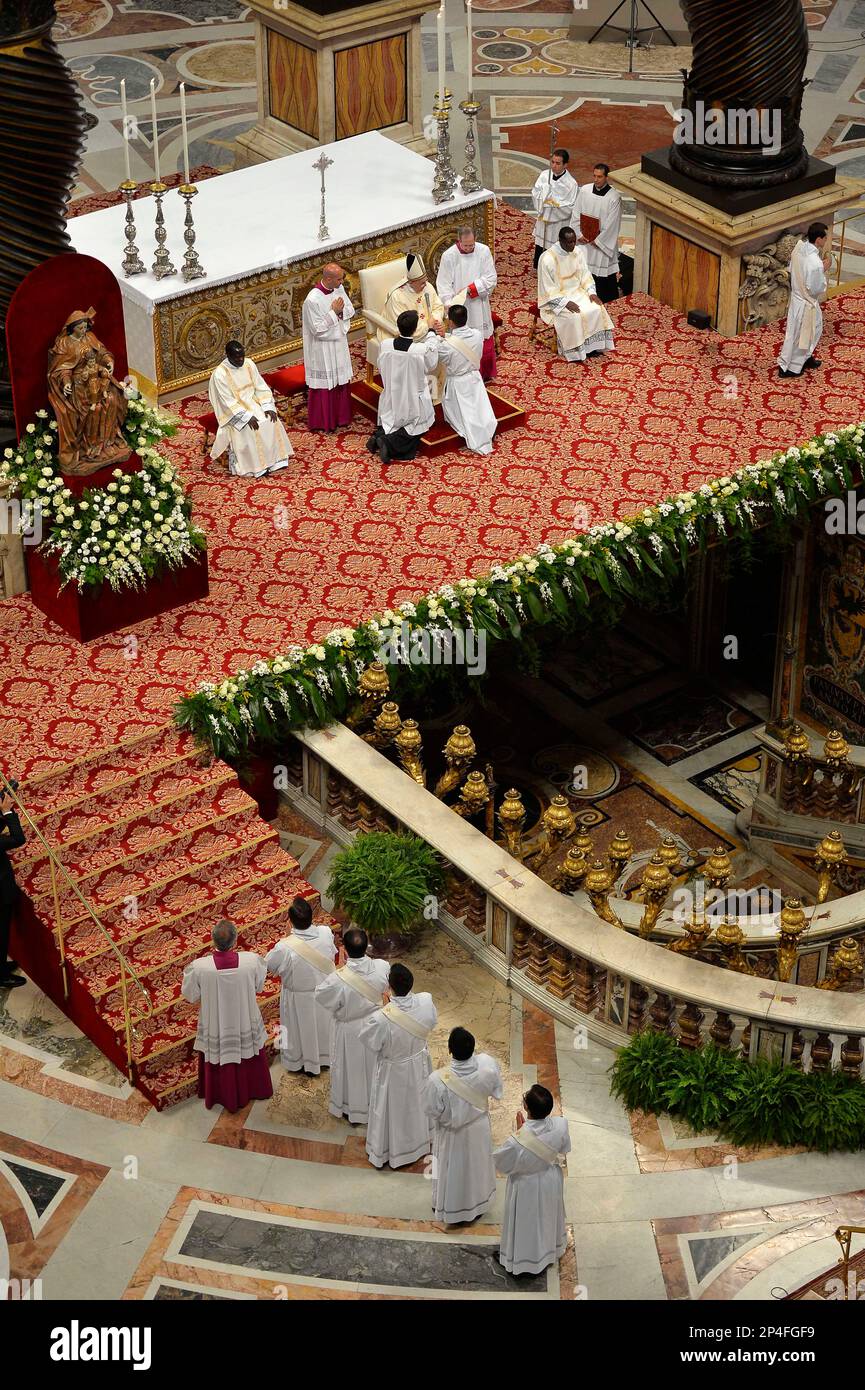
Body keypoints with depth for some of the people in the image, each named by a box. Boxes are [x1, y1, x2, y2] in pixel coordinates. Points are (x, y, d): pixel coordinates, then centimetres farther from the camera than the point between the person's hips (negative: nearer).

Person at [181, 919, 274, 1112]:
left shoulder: (199, 967, -32)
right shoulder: (251, 961, -28)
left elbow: (190, 995, -14)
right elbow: (259, 985, -7)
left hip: (215, 1024, -1)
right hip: (246, 1022, 1)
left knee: (218, 1058, 26)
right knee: (248, 1052, 29)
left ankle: (222, 1096, 48)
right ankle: (253, 1089, 53)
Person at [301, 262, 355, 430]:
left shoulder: (339, 289, -6)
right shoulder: (312, 300, -27)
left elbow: (351, 310, 5)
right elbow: (317, 329, -25)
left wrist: (341, 310, -16)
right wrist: (334, 312, -24)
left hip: (340, 343, 7)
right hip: (322, 350, -7)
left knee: (341, 381, 18)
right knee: (324, 385, 6)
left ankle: (340, 416, 35)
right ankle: (323, 421, 22)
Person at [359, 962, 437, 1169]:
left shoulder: (381, 1019, -39)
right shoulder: (426, 1002, -27)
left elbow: (367, 1039, -19)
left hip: (393, 1072, -3)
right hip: (419, 1064, 3)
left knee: (390, 1109, 22)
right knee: (417, 1104, 29)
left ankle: (382, 1152, 44)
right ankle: (418, 1144, 53)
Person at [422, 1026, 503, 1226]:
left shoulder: (438, 1080, -39)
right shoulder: (487, 1066, -31)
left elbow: (431, 1110, -21)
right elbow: (496, 1090, -7)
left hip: (452, 1133, -2)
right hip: (479, 1128, 3)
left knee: (451, 1168, 25)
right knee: (477, 1163, 29)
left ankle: (449, 1208, 48)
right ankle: (477, 1203, 53)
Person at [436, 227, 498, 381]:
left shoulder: (484, 251, -8)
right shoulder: (449, 256, -12)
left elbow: (491, 278, -8)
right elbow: (443, 284, -11)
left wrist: (471, 288, -18)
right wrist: (449, 303, -26)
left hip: (479, 305, 2)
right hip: (459, 306, -2)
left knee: (484, 339, 14)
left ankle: (485, 373, 30)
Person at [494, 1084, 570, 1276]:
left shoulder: (519, 1141, -42)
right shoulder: (559, 1125, -29)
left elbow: (500, 1162, -21)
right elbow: (564, 1148, -7)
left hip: (527, 1187, -4)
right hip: (551, 1181, 4)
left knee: (526, 1222, 24)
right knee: (548, 1215, 32)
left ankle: (524, 1259, 48)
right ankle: (552, 1250, 58)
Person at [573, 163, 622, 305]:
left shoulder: (614, 197, -16)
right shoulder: (585, 190, -3)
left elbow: (611, 225, -14)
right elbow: (576, 214, 3)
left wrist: (597, 240, -12)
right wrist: (579, 234, -6)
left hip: (603, 243, -4)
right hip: (584, 240, 4)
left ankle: (609, 304, 16)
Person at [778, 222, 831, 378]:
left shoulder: (799, 247, -12)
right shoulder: (816, 264, -36)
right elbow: (817, 289, -25)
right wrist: (824, 270, -14)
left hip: (796, 295, 8)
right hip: (807, 303, -8)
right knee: (800, 335, 13)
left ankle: (805, 358, 48)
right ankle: (790, 368, 30)